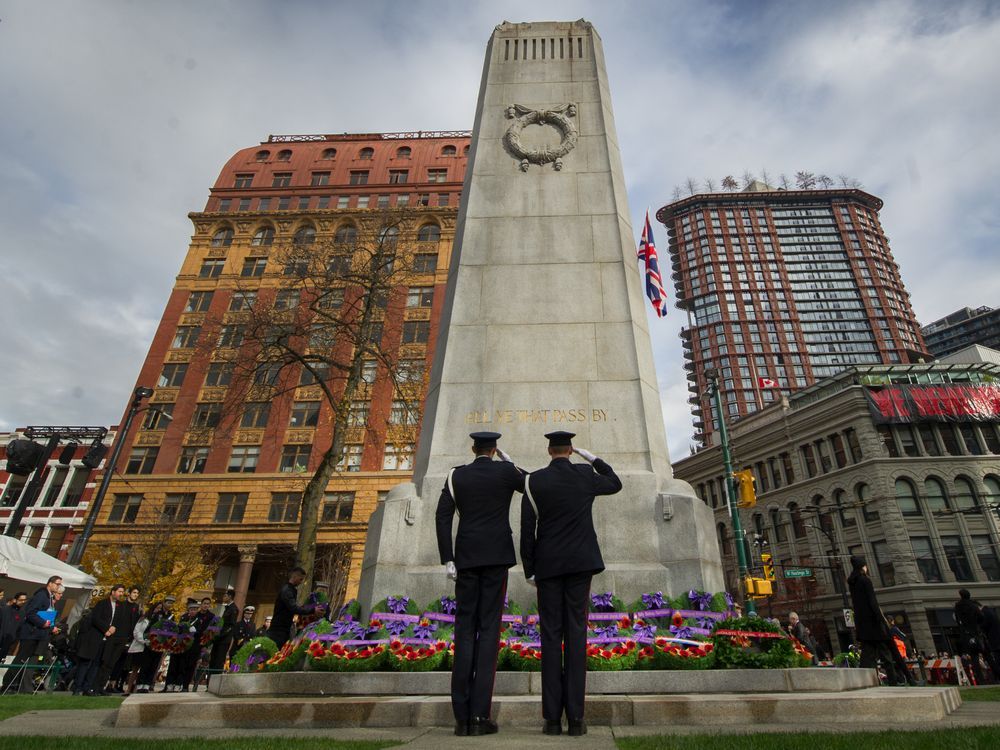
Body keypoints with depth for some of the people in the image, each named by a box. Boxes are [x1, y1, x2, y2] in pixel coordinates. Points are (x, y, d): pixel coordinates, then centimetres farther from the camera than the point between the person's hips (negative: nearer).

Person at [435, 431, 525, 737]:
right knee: (489, 628, 0)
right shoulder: (505, 470, 2)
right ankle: (479, 716, -1)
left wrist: (447, 560, 0)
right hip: (496, 556, -2)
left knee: (465, 629, 5)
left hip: (466, 557, 2)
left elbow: (442, 517, -1)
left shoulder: (457, 475, 7)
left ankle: (462, 717, 6)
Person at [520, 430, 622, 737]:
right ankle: (575, 717, 0)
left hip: (548, 565, 0)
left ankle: (552, 717, 2)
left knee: (551, 635, 2)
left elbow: (527, 529, -4)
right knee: (576, 633, 1)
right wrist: (592, 458, 21)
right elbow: (615, 484, 21)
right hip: (580, 562, 1)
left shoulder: (534, 480, -3)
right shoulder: (585, 474, 0)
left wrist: (528, 570, 3)